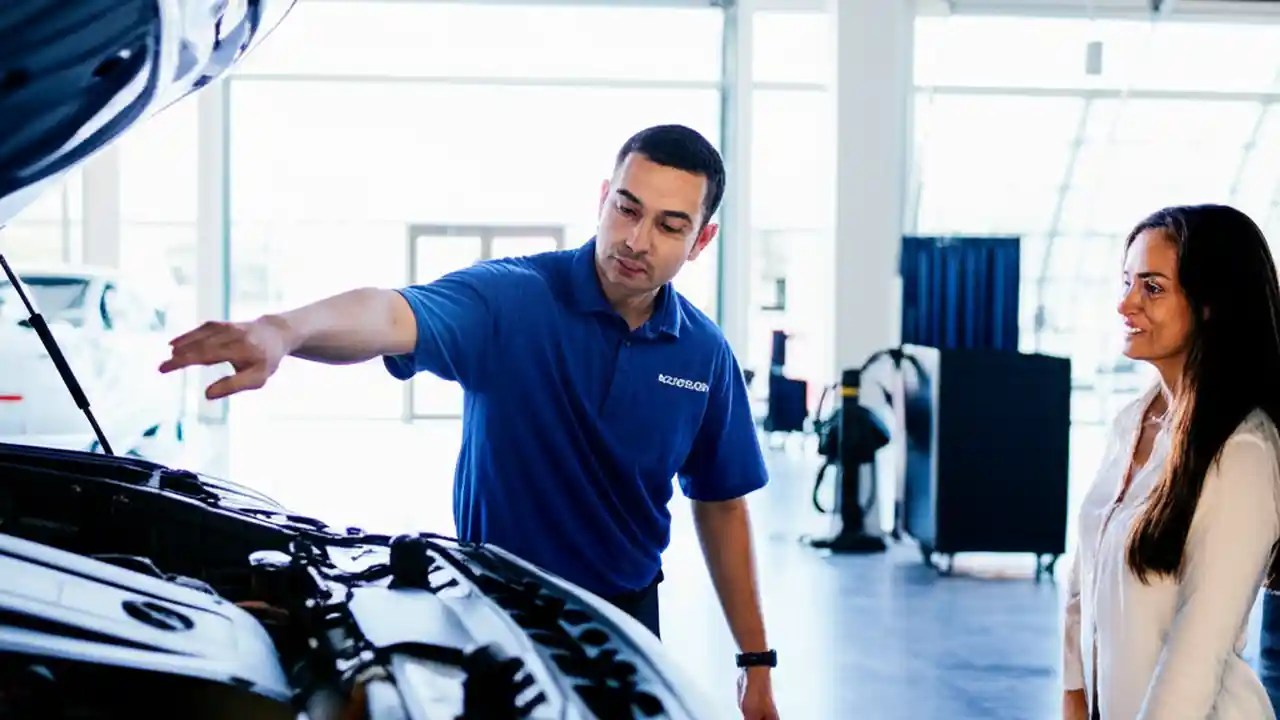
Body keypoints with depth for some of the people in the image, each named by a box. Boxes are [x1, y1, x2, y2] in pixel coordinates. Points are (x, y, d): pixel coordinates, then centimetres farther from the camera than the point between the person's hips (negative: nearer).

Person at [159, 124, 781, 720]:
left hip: (627, 616, 3)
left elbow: (721, 505, 6)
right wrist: (283, 330, -61)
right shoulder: (511, 298, -19)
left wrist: (755, 659, 6)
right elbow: (393, 315, -39)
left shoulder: (706, 355, -4)